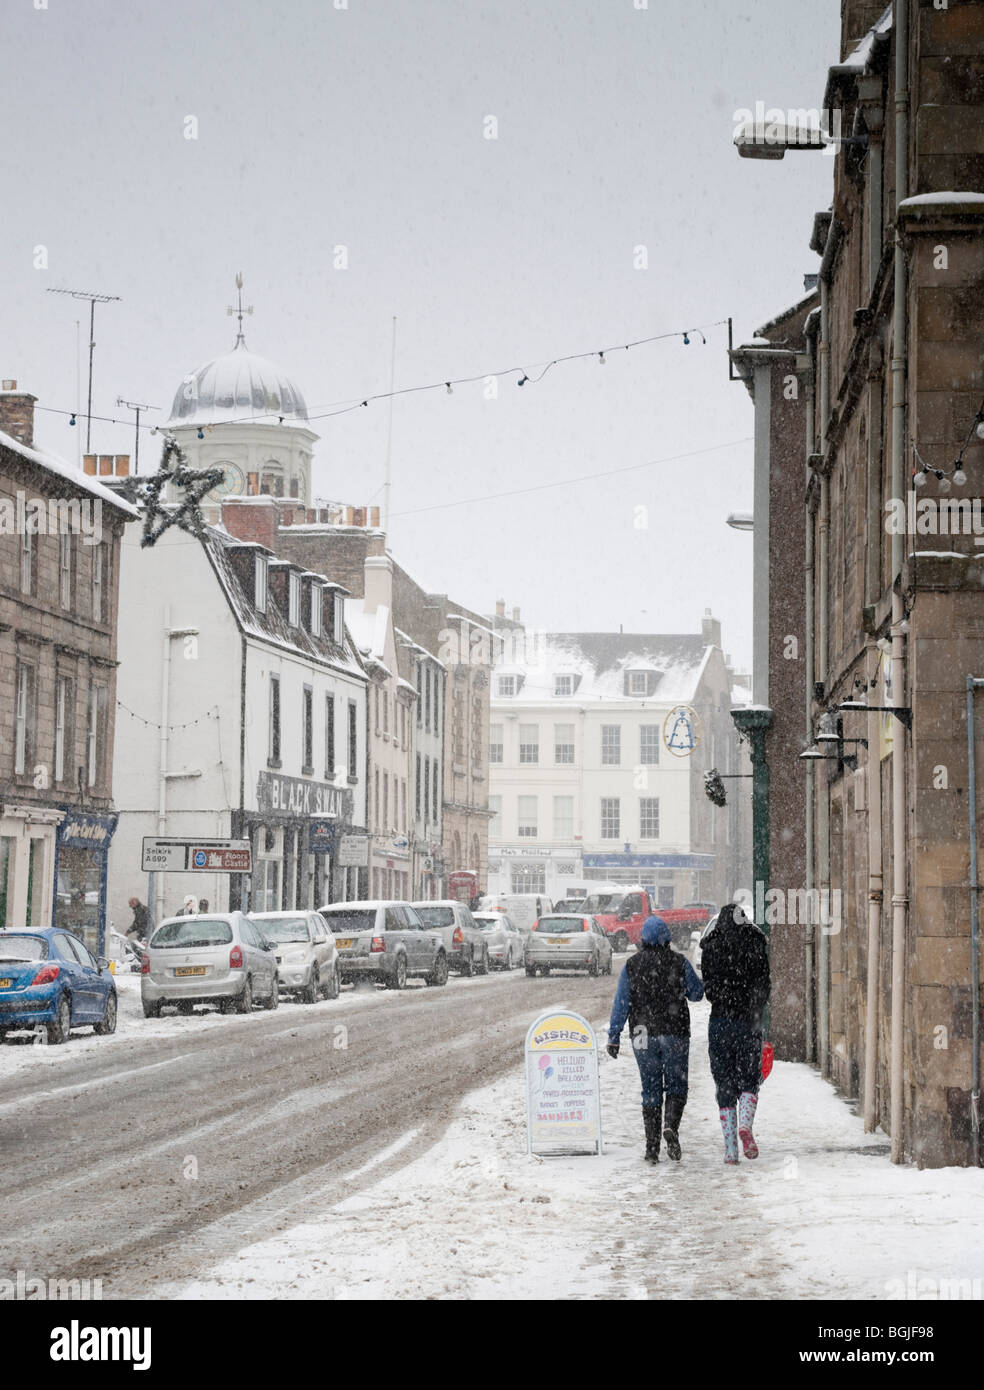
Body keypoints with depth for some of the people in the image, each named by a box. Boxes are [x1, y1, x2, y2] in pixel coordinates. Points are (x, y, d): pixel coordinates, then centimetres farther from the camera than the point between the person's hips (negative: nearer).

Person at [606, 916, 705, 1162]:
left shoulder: (631, 965, 0)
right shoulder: (679, 962, -4)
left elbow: (621, 1004, -1)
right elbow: (697, 993, 5)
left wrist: (613, 1037, 2)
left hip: (643, 1035, 1)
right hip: (675, 1032, -1)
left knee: (650, 1090, 8)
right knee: (676, 1085, 8)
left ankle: (652, 1148, 4)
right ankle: (671, 1125, -20)